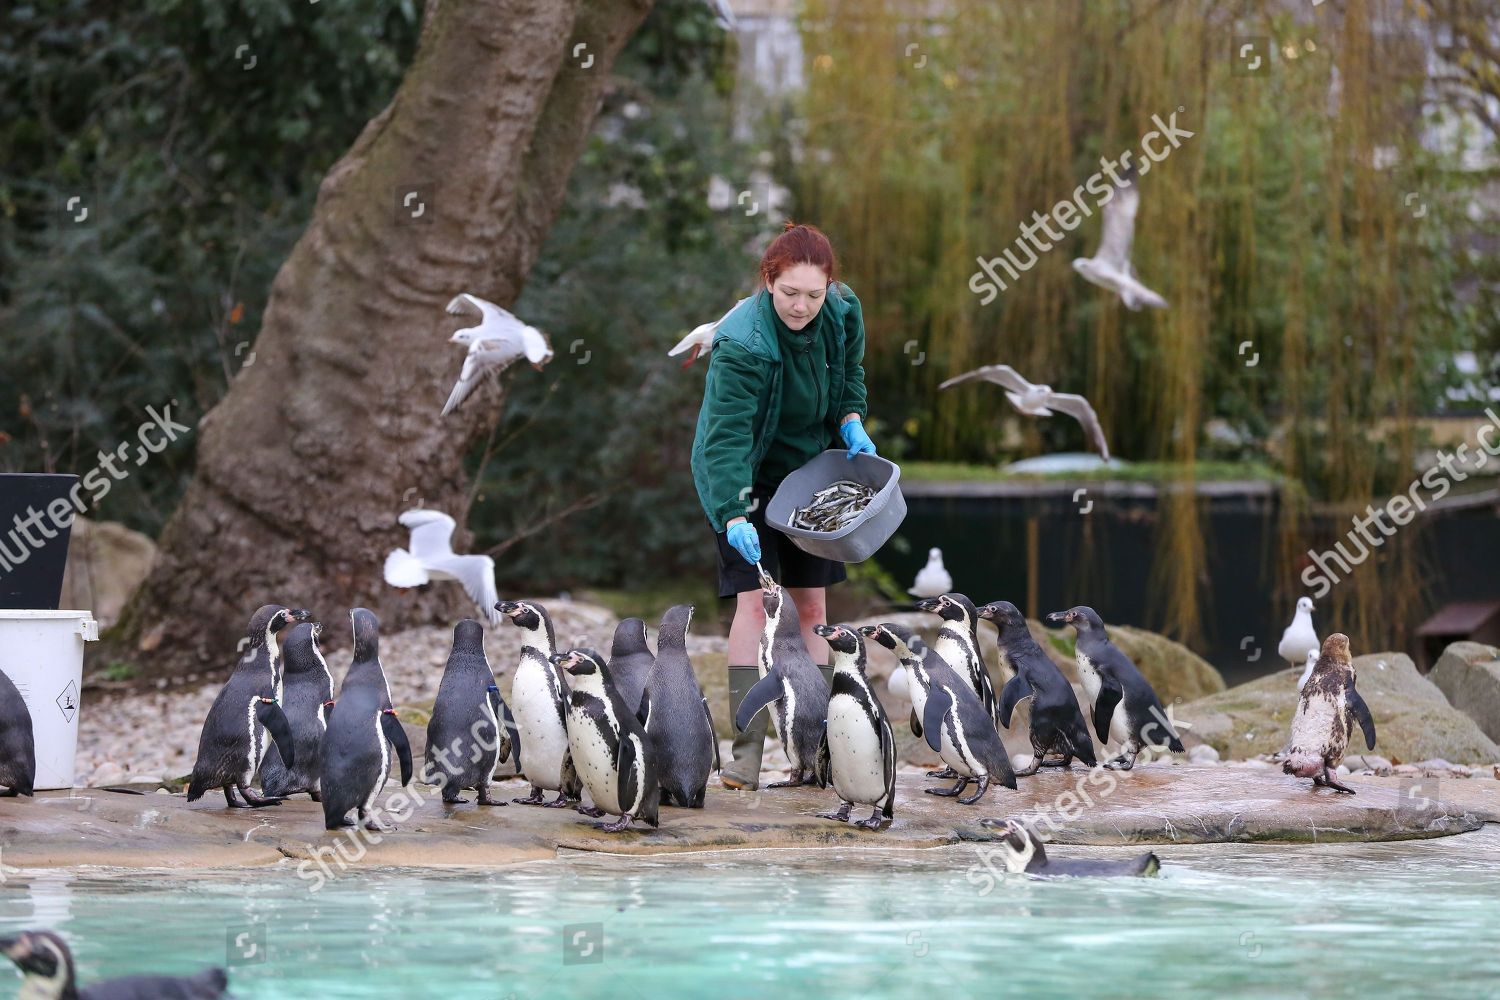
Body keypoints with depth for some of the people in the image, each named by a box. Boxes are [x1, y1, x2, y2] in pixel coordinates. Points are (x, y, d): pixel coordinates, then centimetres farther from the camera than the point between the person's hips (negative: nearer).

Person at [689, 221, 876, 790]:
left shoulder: (843, 312, -12)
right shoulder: (742, 344, -31)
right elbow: (727, 437, -36)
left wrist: (851, 423, -8)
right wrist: (736, 516, -45)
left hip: (808, 471, 6)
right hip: (746, 478, -6)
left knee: (811, 606, 6)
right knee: (756, 600, -16)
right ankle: (747, 753, -19)